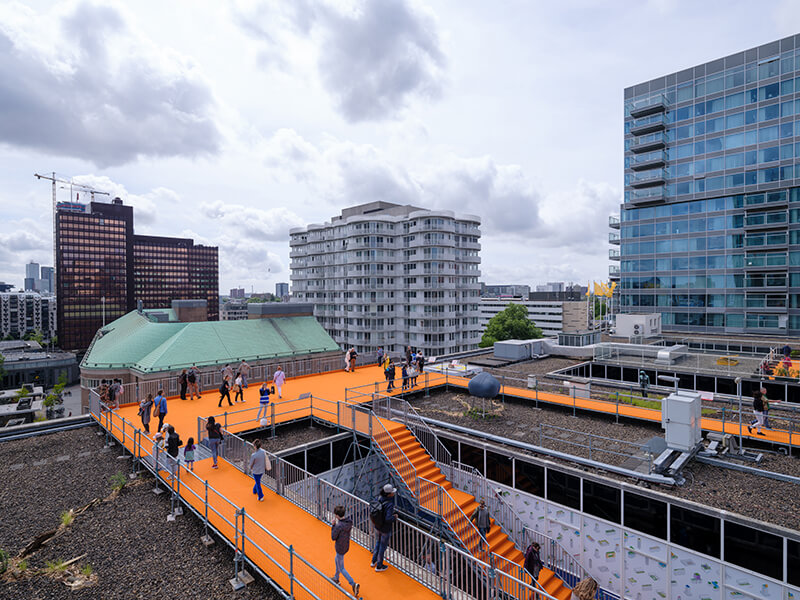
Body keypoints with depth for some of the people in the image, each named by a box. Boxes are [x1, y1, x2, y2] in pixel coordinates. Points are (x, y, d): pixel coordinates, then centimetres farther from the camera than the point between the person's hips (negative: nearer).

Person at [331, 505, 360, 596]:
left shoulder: (339, 526, -33)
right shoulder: (349, 521, -11)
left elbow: (333, 538, -20)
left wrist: (333, 525, -16)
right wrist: (336, 524, -3)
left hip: (340, 548, -8)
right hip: (346, 546, 8)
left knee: (341, 568, 10)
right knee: (336, 560, 31)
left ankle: (353, 584, 6)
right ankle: (336, 579, 51)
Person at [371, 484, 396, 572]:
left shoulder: (379, 497, -15)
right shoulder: (389, 504, -34)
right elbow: (388, 519, -38)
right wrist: (394, 517, -19)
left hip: (377, 526, 6)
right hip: (385, 529, -6)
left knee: (378, 542, 30)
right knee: (383, 546, 17)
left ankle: (374, 561, 47)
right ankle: (379, 566, 36)